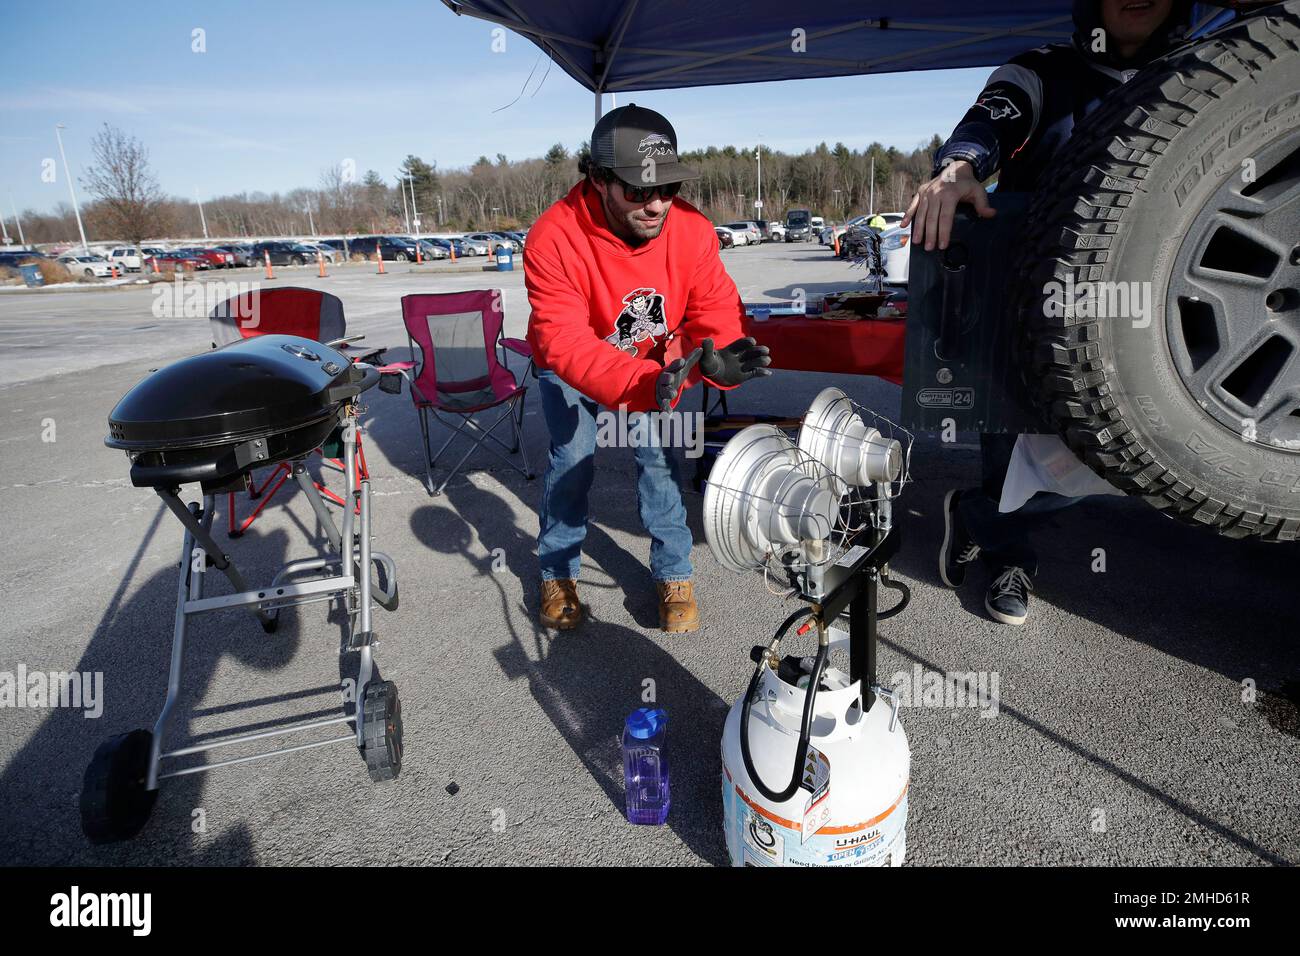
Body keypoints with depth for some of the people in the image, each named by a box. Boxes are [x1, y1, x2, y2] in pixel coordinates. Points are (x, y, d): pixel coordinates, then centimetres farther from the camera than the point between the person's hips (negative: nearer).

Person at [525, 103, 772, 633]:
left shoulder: (692, 230, -25)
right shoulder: (554, 239, -35)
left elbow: (715, 308, -21)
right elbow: (566, 343, -42)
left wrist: (720, 356, -47)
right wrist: (644, 384, -58)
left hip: (654, 360, 2)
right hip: (571, 370, -2)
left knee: (657, 456, -4)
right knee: (572, 459, -7)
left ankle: (672, 574, 13)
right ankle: (558, 573, 17)